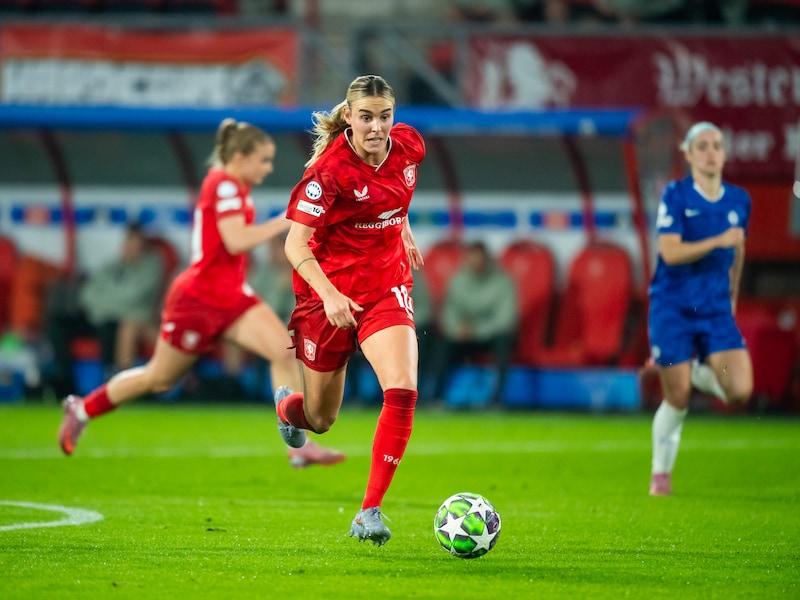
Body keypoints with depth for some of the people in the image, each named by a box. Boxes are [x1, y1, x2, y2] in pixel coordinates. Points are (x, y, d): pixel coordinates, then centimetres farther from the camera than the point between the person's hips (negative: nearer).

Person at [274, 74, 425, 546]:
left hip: (387, 287, 3)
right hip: (330, 289, -3)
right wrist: (329, 294, -39)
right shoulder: (330, 170, -22)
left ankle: (370, 512, -17)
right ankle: (288, 406, 52)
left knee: (403, 392, -22)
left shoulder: (409, 146, -7)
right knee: (321, 419, 12)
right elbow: (295, 245, -25)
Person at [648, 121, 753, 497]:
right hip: (672, 308, -3)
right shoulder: (675, 196, -7)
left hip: (716, 310, 4)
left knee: (740, 391, -13)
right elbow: (670, 252, -17)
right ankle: (661, 473, 21)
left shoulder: (738, 200, 5)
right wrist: (717, 242, -26)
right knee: (677, 399, -2)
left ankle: (697, 372, 19)